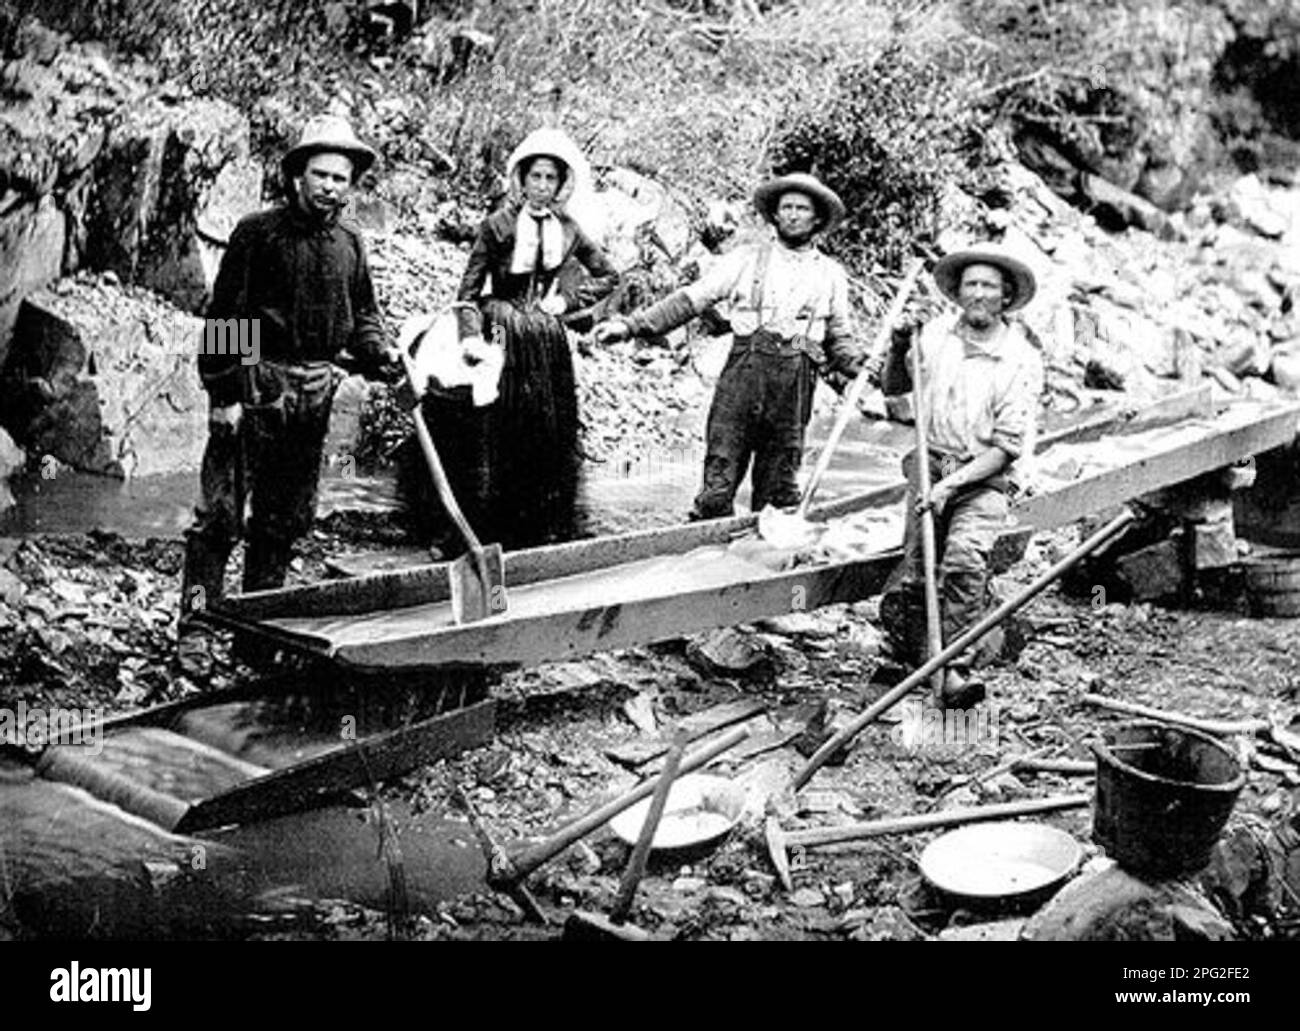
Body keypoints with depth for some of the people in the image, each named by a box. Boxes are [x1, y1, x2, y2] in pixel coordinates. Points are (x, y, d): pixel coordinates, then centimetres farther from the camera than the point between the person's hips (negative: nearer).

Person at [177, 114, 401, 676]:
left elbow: (362, 317, 16)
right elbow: (225, 316, -9)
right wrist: (224, 391, -14)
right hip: (255, 386, -5)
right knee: (221, 512, -5)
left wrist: (383, 360, -3)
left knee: (287, 516, 13)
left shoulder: (350, 243, 10)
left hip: (315, 393, 6)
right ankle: (195, 625, 0)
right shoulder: (258, 233, -6)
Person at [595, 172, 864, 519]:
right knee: (718, 482, -6)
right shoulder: (747, 259, 10)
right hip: (743, 372, -1)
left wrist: (865, 365, -4)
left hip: (795, 384, 2)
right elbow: (691, 299, 6)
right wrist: (631, 325, -3)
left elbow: (840, 338, 18)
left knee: (780, 491, 5)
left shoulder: (831, 274, 15)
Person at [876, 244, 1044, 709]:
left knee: (965, 560, -29)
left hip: (984, 476, -2)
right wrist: (899, 351, 0)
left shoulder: (1022, 360, -3)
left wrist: (952, 484, -17)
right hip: (930, 464, 3)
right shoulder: (935, 334, 5)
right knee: (906, 587, -14)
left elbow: (1007, 446, -7)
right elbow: (891, 388, 21)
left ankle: (955, 670, -27)